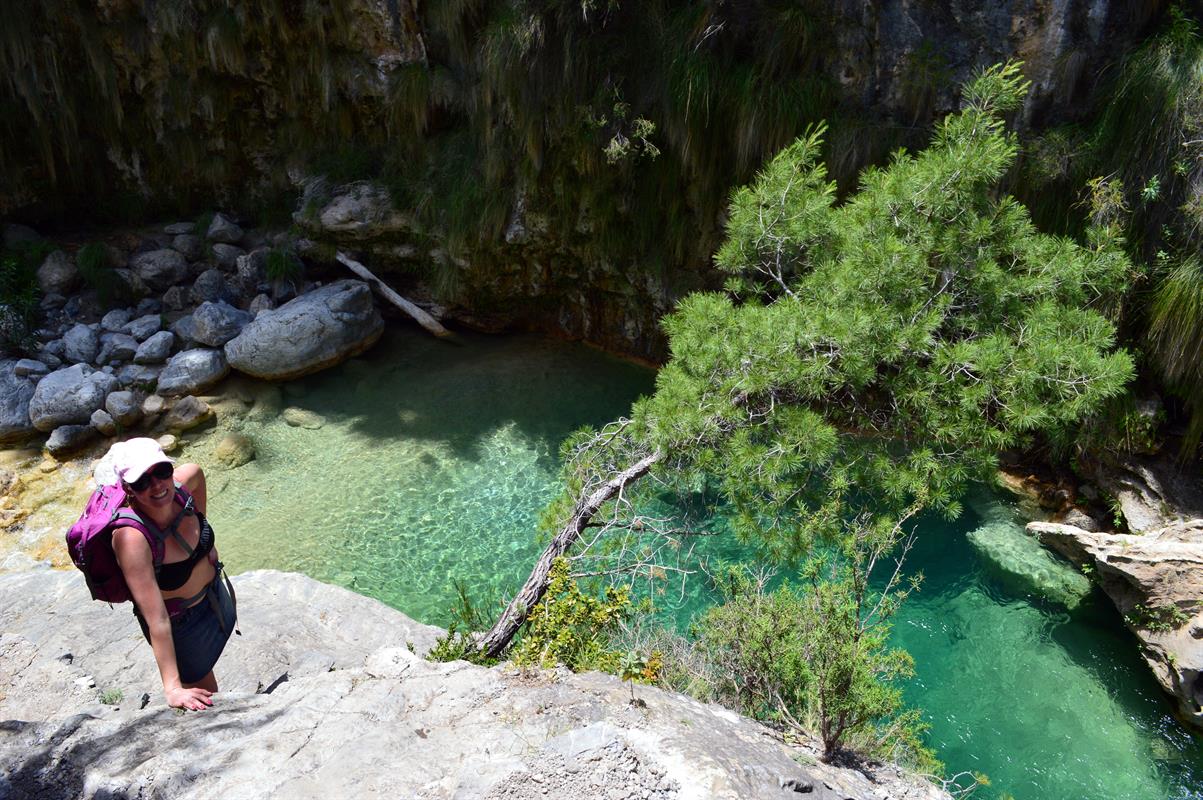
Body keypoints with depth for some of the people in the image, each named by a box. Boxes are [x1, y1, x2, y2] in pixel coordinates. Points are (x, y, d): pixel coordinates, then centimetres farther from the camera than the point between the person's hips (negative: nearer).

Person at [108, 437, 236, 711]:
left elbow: (196, 471, 3)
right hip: (179, 621, -6)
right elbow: (156, 620, -41)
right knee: (200, 685, 17)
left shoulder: (182, 484, -25)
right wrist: (172, 688, -41)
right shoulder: (132, 537, -40)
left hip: (214, 592, 6)